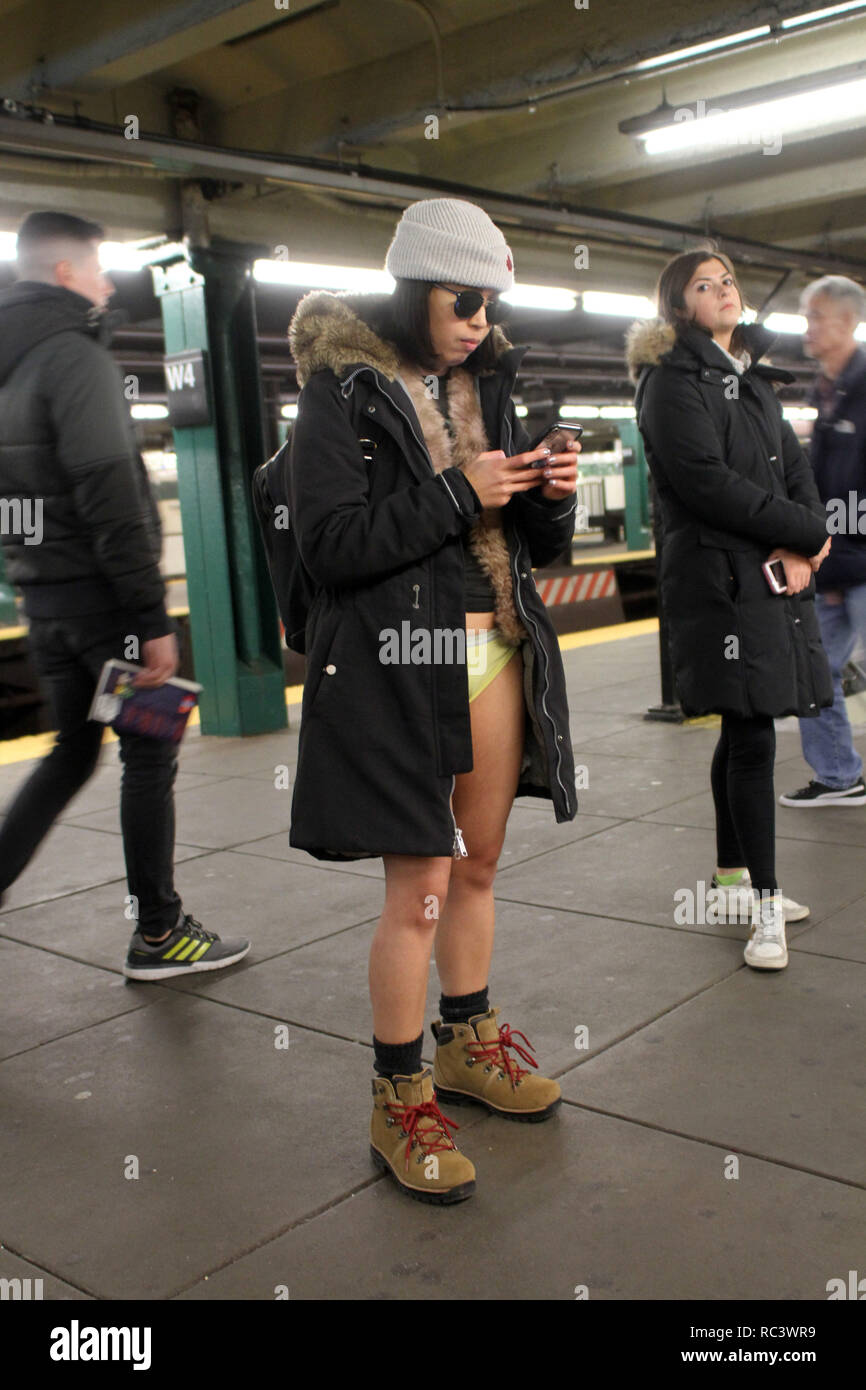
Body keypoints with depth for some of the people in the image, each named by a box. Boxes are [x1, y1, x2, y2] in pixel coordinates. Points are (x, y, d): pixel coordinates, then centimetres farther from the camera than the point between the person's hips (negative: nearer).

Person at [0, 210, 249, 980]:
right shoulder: (74, 356, -12)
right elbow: (110, 496, -21)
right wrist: (154, 616, -20)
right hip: (98, 594, -9)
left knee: (73, 750, 18)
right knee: (150, 753, 1)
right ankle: (159, 933, 9)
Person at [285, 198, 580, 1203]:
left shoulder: (485, 384, 13)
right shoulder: (342, 390, -6)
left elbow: (533, 543, 15)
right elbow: (329, 544, -16)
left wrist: (552, 496, -7)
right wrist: (459, 494, -18)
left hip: (496, 653, 7)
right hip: (398, 662, -6)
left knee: (477, 865, 15)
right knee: (419, 886, -2)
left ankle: (468, 1043, 34)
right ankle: (399, 1101, 14)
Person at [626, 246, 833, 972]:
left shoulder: (753, 377, 20)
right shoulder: (674, 381, -5)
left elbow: (795, 467, 12)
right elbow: (707, 483, -16)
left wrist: (801, 549, -7)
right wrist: (807, 532, -10)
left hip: (777, 575, 8)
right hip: (720, 578, -8)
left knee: (744, 734, 13)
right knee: (752, 737, -8)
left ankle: (733, 881, 25)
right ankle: (765, 907, 0)